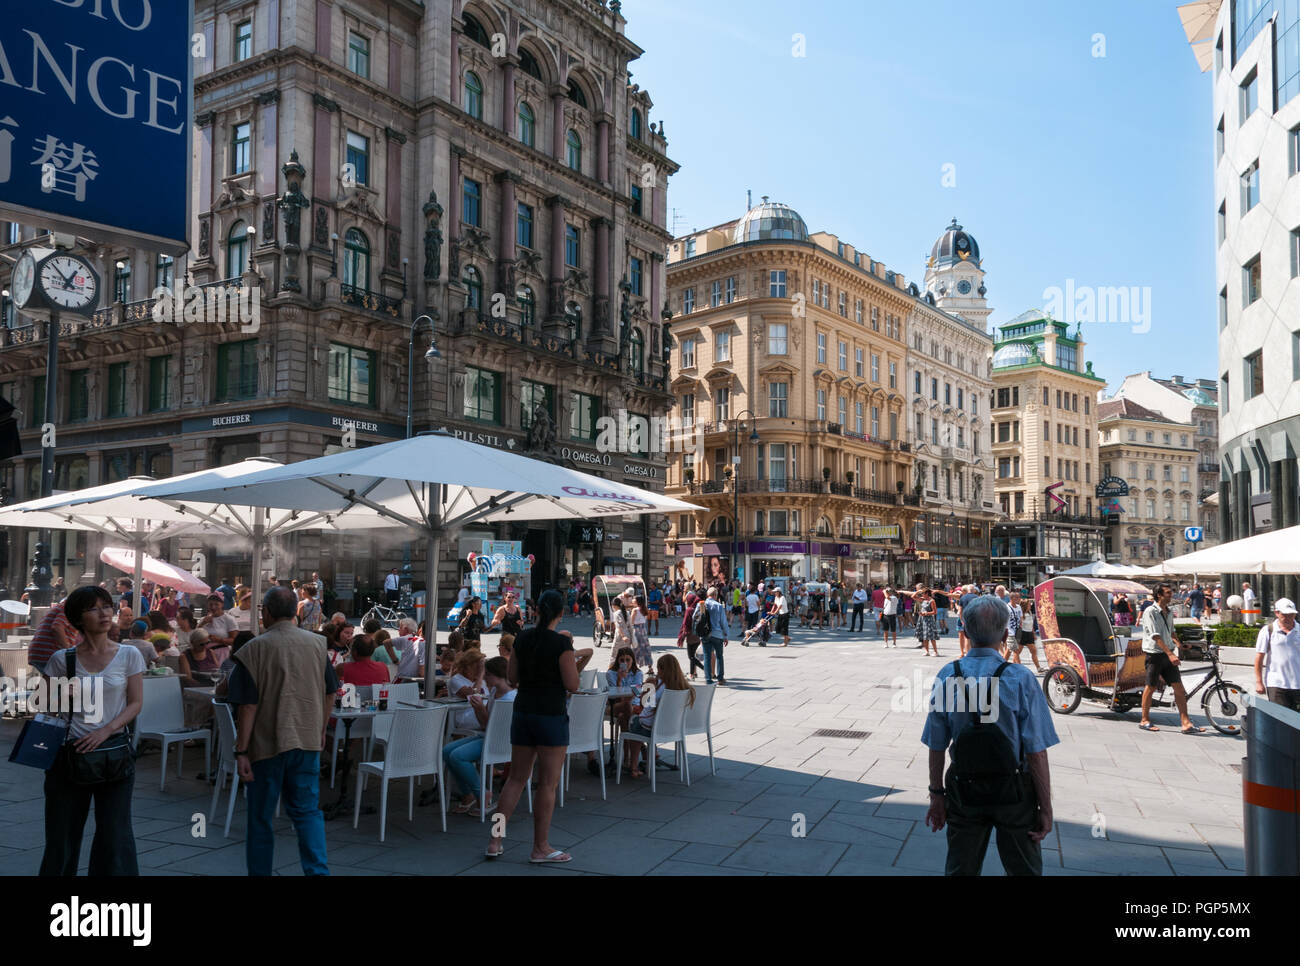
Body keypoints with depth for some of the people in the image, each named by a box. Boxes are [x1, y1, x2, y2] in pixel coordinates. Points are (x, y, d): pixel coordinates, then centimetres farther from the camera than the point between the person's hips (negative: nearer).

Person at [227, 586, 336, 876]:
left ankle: (260, 871, 22)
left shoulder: (255, 648, -10)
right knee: (308, 810, 10)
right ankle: (318, 869, -2)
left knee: (261, 818, 12)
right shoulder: (315, 643, 3)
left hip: (267, 743, -3)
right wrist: (321, 731, 22)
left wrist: (241, 751, -9)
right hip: (307, 742, 3)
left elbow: (248, 705, -13)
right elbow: (330, 693, 9)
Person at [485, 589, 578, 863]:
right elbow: (572, 685, -12)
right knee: (547, 783, 3)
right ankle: (540, 848, 10)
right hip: (551, 716, -6)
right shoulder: (561, 642, -14)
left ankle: (495, 841, 16)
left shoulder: (522, 638, 4)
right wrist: (569, 652, -1)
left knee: (516, 778, 15)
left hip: (523, 712, 6)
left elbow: (512, 678, 12)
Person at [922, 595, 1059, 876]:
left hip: (963, 791, 2)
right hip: (1014, 793, -2)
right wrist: (1046, 808, -6)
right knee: (1023, 868, 19)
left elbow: (936, 747, -4)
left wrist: (937, 794, 8)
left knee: (960, 868, 18)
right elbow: (1036, 753, -16)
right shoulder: (1021, 680, -17)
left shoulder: (946, 677, -10)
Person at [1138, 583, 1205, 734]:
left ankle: (1186, 724, 0)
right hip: (1155, 654, -7)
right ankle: (1145, 721, 15)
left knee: (1179, 687, 0)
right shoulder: (1151, 612, -13)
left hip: (1167, 655, 7)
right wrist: (1170, 654, -25)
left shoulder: (1168, 612, 11)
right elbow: (1155, 636, -20)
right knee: (1151, 687, 3)